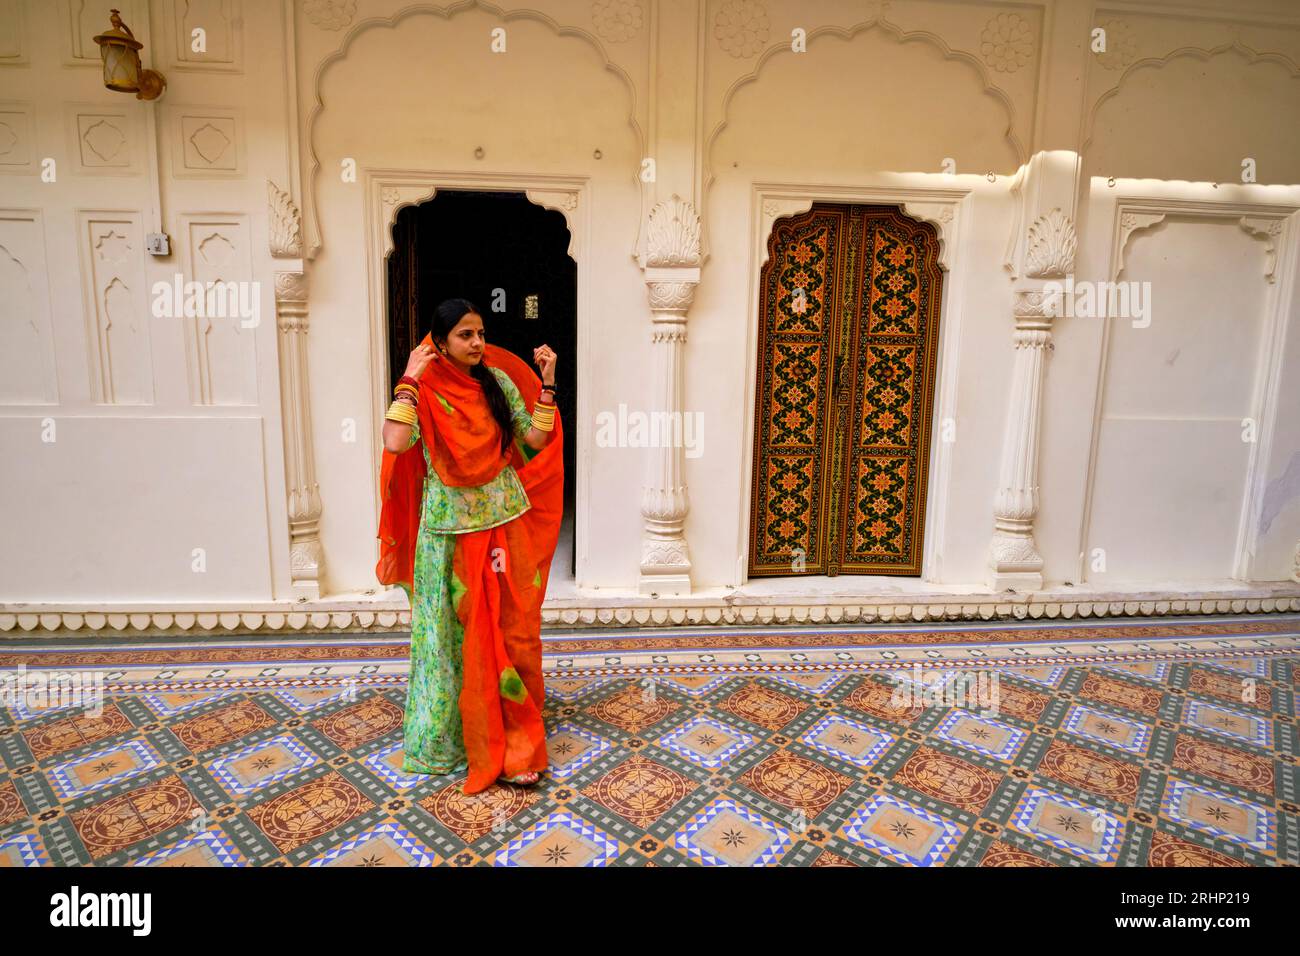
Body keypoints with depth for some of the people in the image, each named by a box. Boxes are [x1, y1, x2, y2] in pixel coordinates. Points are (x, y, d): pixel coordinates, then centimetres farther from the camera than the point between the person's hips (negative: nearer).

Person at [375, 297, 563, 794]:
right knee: (455, 629, 10)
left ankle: (513, 724, 26)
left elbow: (535, 440, 0)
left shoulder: (499, 380, 3)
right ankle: (452, 733, 29)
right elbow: (395, 442, -27)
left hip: (505, 521, 3)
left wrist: (546, 382, -6)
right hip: (451, 528, -3)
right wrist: (410, 379, -21)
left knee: (511, 625, 8)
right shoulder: (424, 392, -8)